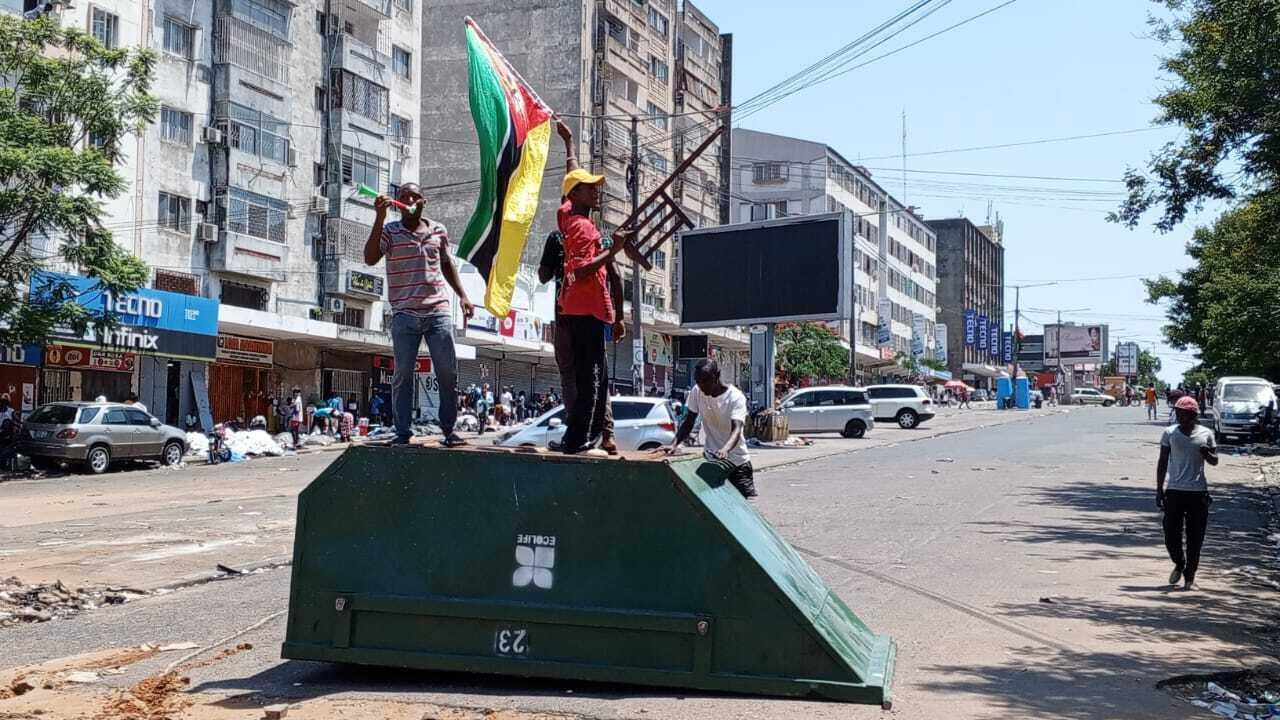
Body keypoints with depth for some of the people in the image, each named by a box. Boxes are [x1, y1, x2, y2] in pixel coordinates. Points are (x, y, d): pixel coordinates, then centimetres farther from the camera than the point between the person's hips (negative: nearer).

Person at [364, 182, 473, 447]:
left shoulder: (438, 231, 12)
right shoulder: (390, 231, 3)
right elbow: (370, 258, -13)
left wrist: (462, 296, 14)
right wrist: (379, 217, -17)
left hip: (438, 312, 2)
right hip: (404, 314, -2)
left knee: (448, 372, 0)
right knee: (403, 374, 0)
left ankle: (449, 429, 9)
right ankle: (402, 433, 5)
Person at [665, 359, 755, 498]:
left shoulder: (736, 397, -17)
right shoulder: (697, 392, -4)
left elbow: (737, 429, -31)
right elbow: (688, 422, 2)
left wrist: (725, 450, -51)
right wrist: (674, 445, -16)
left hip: (737, 460, -3)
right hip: (711, 460, 3)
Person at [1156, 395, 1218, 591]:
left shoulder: (1206, 434, 1)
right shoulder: (1170, 433, 1)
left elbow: (1214, 461, 9)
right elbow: (1162, 462, 6)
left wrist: (1207, 454, -15)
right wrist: (1159, 490, 2)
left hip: (1198, 492, 0)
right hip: (1174, 491, 0)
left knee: (1195, 539, 2)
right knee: (1171, 535, 0)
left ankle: (1189, 577, 14)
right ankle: (1179, 564, 27)